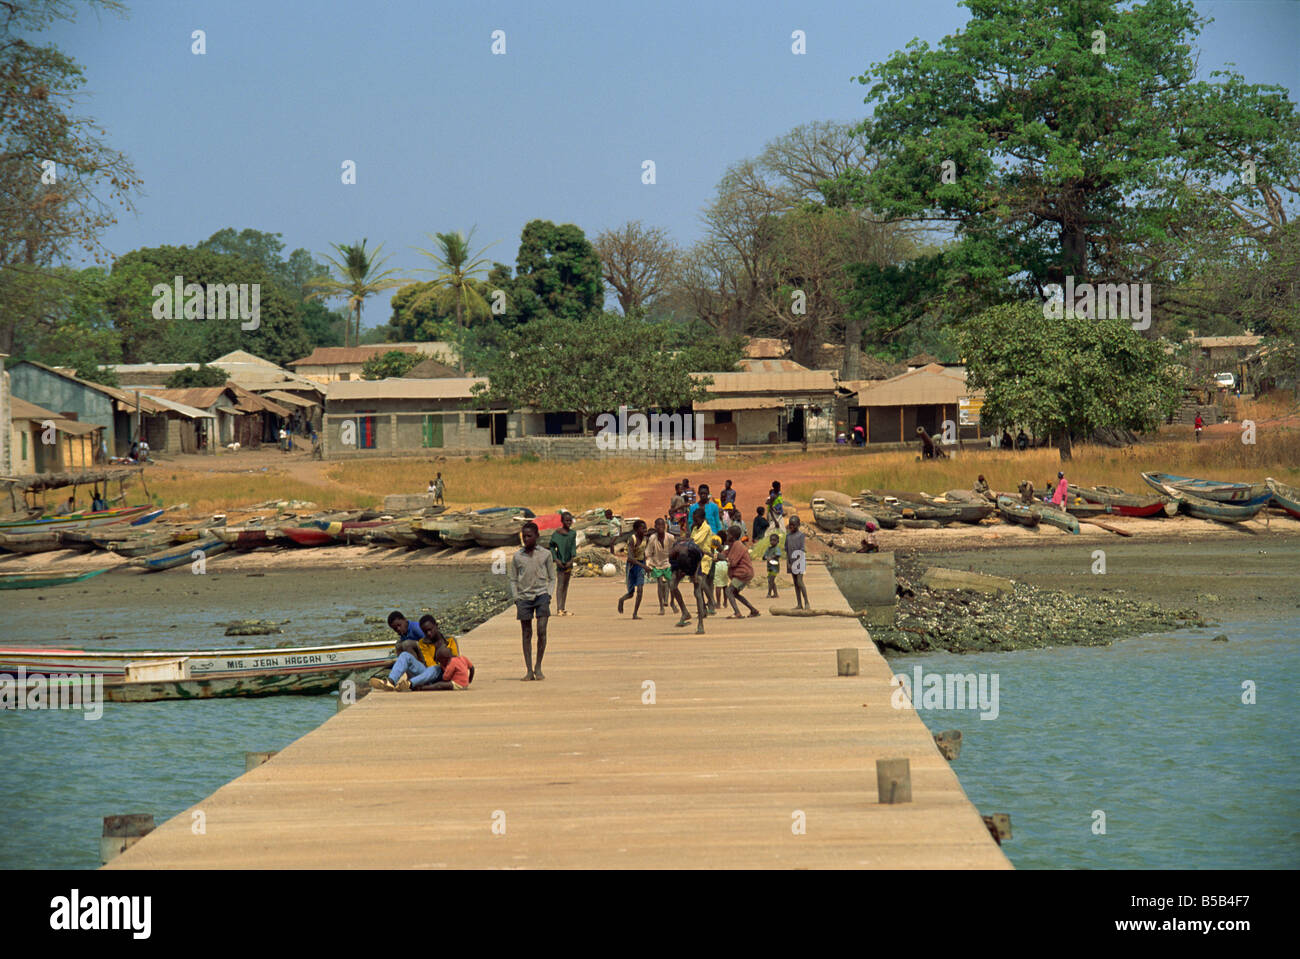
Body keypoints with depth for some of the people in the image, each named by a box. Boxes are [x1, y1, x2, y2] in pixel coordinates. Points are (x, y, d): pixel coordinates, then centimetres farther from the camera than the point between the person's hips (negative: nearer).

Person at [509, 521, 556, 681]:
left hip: (541, 594, -1)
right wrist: (516, 598, 0)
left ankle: (538, 668, -1)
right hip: (524, 596, 1)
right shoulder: (517, 556, 8)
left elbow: (552, 578, 11)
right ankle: (529, 671, 1)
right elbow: (513, 580, 12)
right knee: (526, 634, 0)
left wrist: (549, 595, -3)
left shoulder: (545, 554, 6)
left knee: (541, 630, -13)